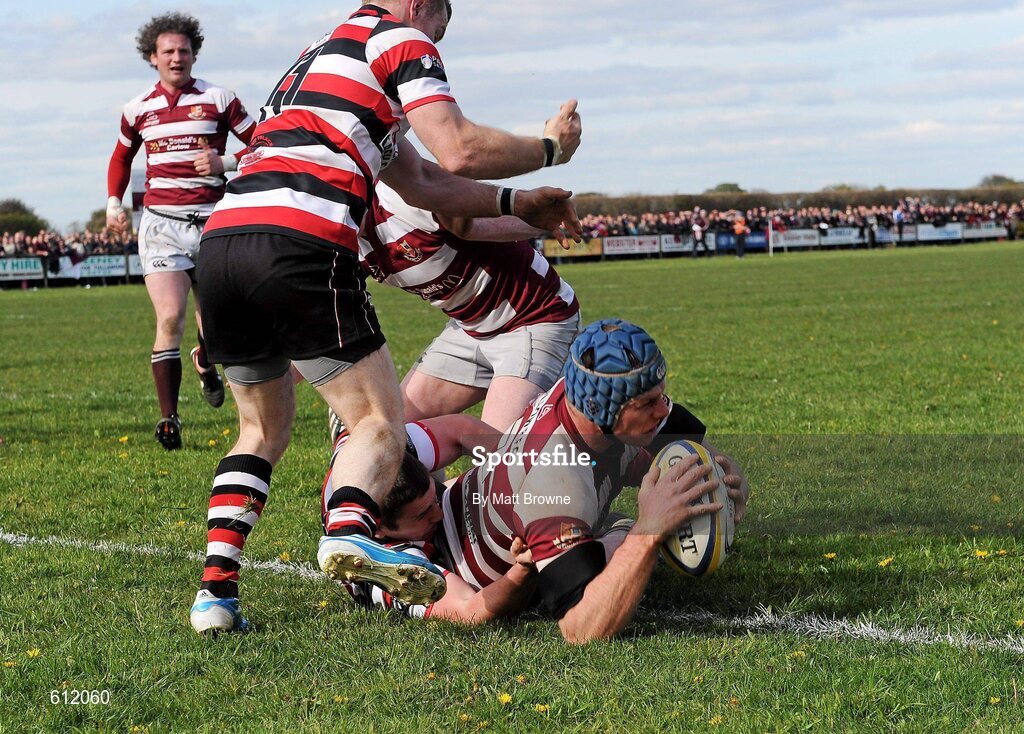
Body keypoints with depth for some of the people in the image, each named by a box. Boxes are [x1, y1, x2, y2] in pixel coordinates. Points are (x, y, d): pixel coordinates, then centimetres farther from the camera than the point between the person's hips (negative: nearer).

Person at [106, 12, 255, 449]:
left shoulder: (217, 100, 1)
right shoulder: (138, 109, 9)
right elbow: (122, 156, 26)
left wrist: (225, 162, -13)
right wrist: (113, 203, 16)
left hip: (212, 220, 0)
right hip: (161, 224, 0)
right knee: (170, 318, -14)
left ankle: (205, 364, 46)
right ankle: (169, 418, -11)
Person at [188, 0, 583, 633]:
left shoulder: (322, 55, 36)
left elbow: (420, 181, 37)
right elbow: (459, 152, -1)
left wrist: (518, 203, 38)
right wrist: (550, 148, 15)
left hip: (221, 242, 8)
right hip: (302, 247, -8)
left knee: (264, 426, 23)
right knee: (379, 421, -1)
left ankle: (216, 590, 10)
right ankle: (351, 530, -31)